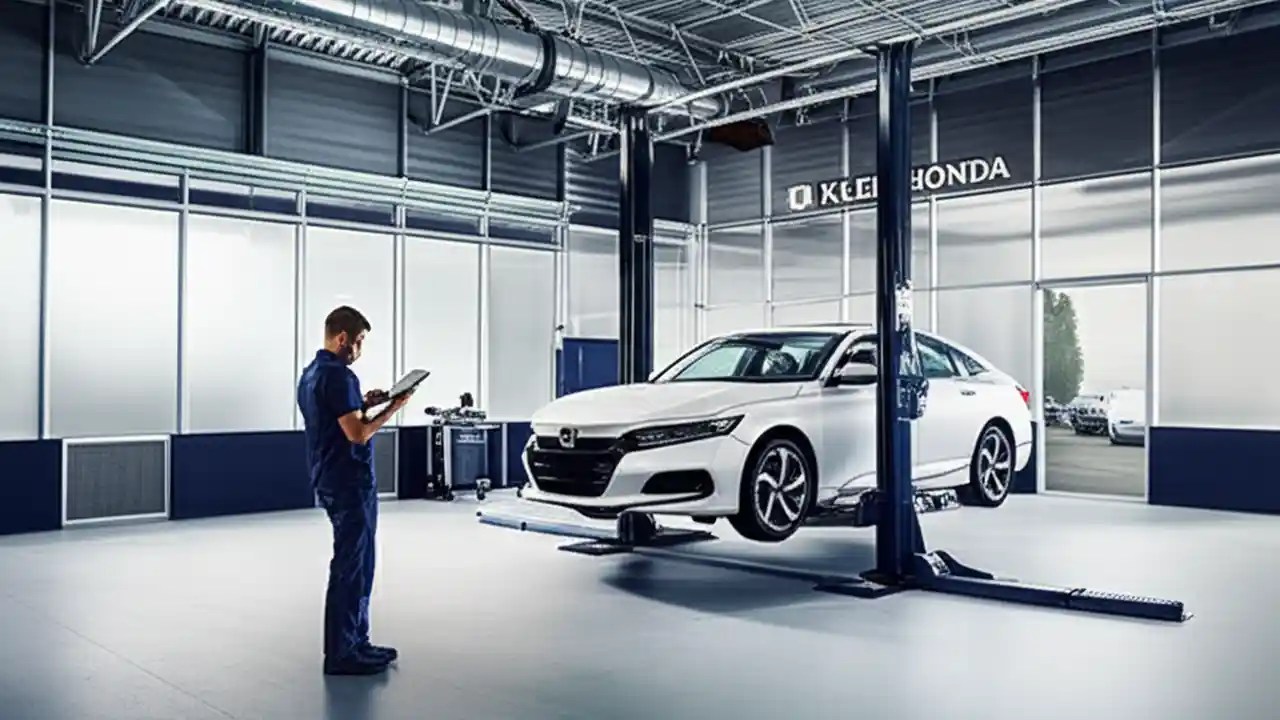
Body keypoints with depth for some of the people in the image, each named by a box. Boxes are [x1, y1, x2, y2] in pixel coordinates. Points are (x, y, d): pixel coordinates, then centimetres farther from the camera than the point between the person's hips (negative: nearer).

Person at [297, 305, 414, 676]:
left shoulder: (311, 373, 13)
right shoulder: (338, 375, -18)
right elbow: (357, 434, -22)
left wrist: (362, 404, 13)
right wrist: (393, 407, -12)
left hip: (331, 481, 10)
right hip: (349, 484, -10)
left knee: (357, 566, 17)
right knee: (350, 568, -3)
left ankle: (356, 643, 24)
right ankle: (341, 654, 4)